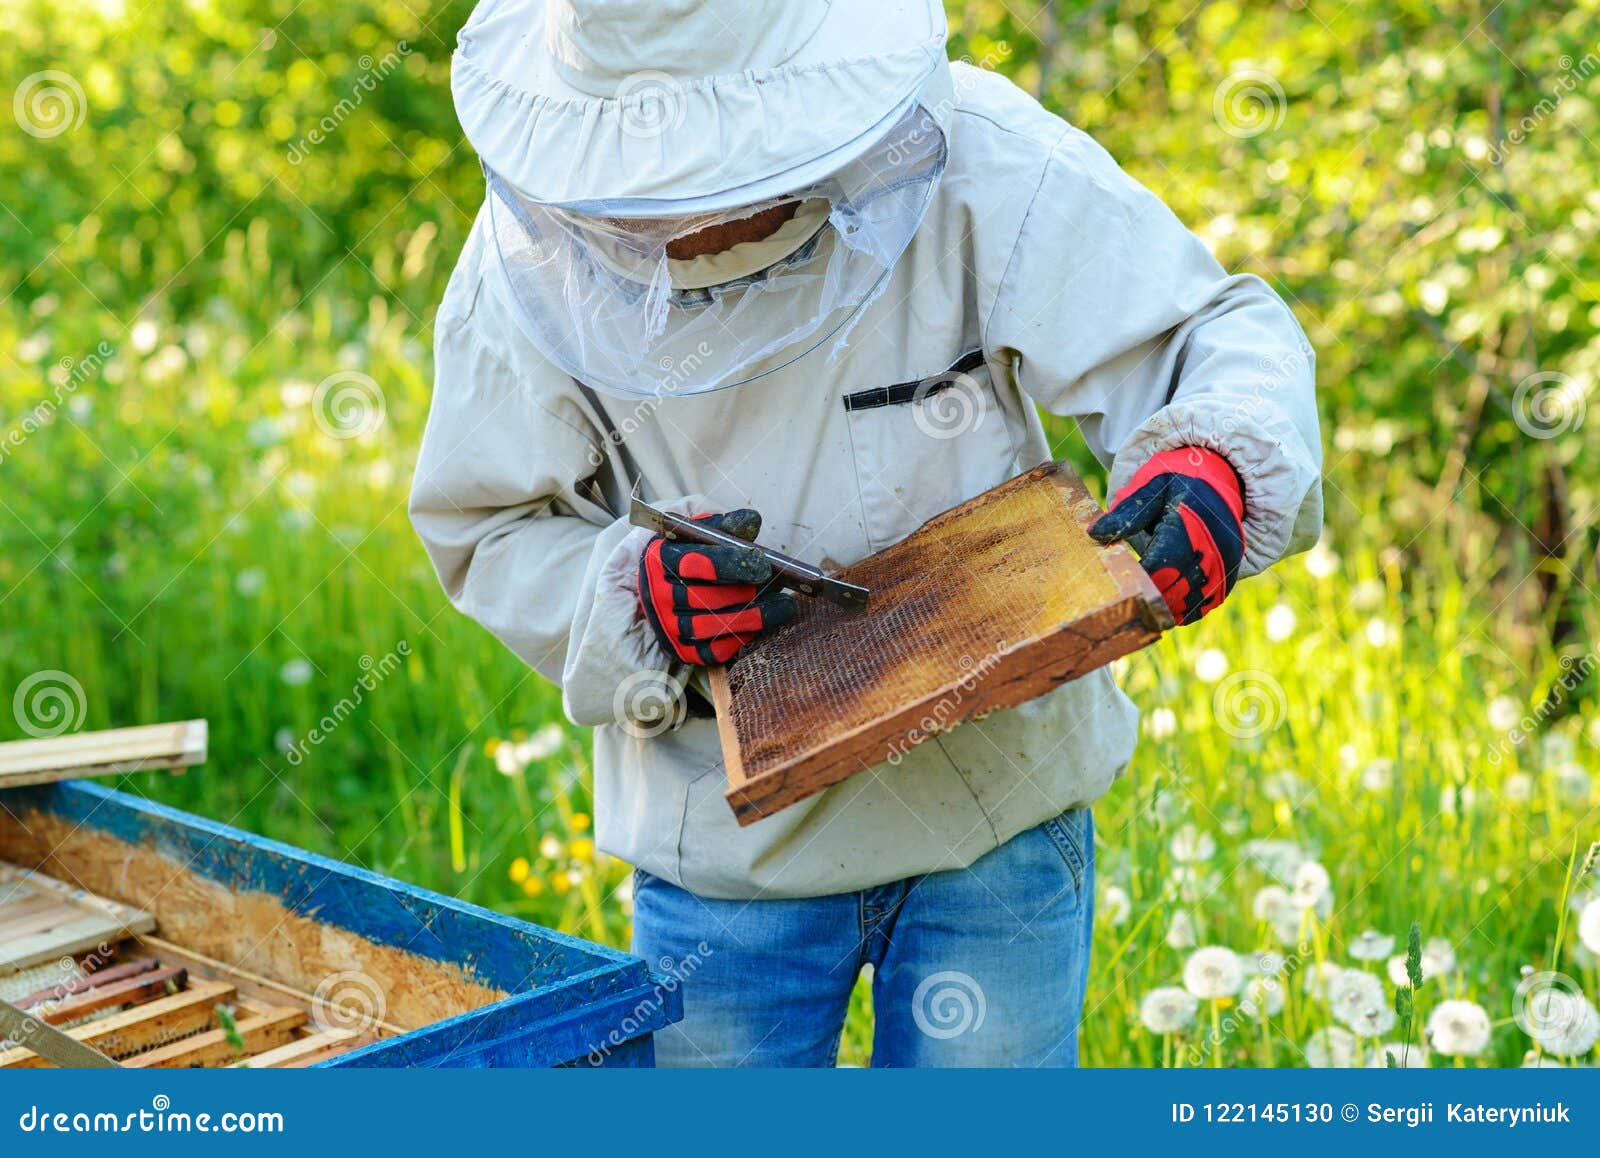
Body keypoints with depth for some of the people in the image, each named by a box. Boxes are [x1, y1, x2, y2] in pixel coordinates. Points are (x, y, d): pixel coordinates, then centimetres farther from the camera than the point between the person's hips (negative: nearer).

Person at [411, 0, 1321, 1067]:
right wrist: (634, 601, -22)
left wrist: (1217, 464, -35)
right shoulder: (534, 255, -11)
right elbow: (490, 534, -1)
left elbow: (1228, 334, -13)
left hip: (996, 807, -1)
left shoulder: (972, 156, -17)